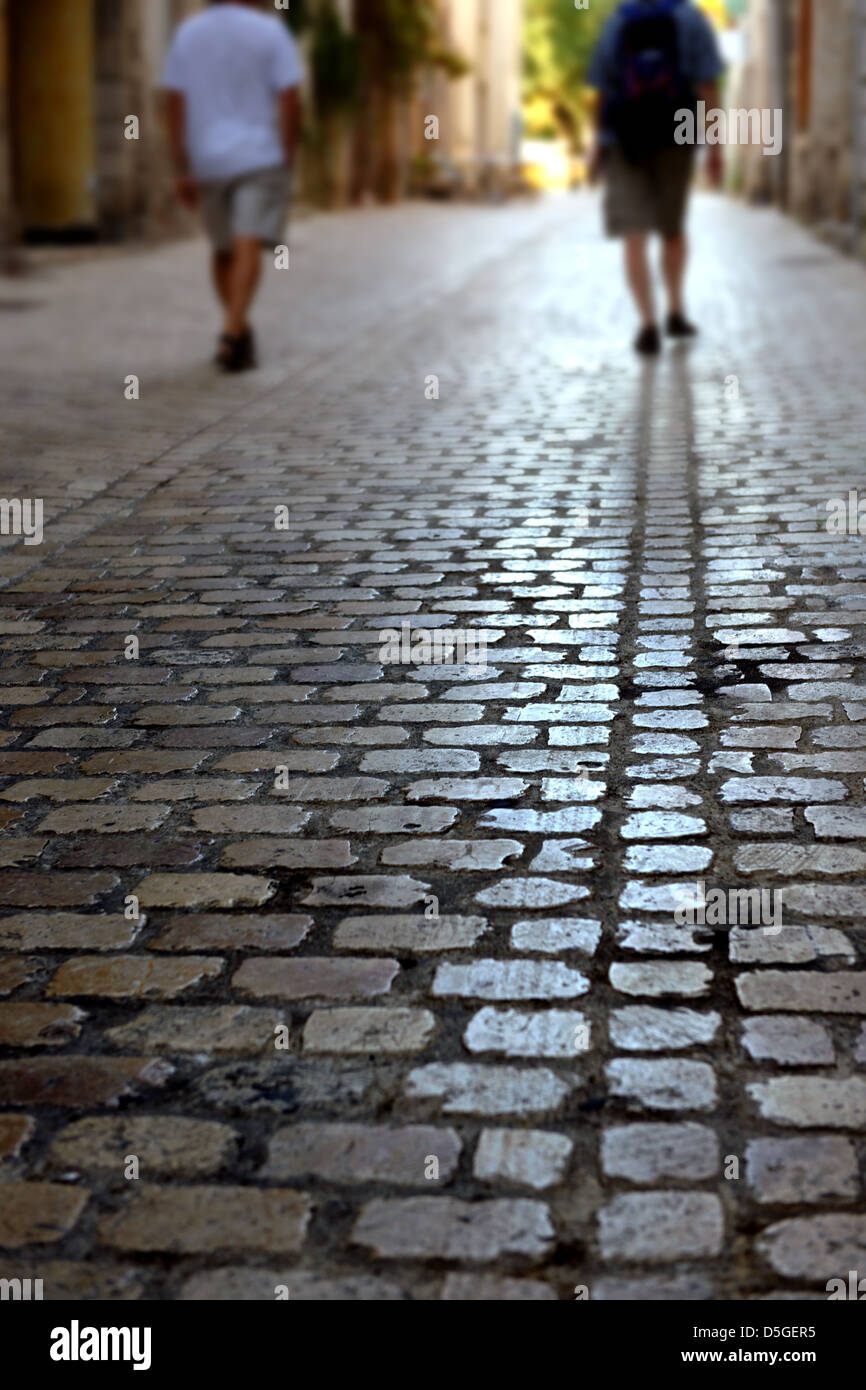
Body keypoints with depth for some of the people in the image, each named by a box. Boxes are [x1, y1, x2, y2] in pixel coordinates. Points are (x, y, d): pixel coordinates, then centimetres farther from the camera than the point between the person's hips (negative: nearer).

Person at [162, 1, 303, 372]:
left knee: (224, 250, 17)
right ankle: (232, 334, -25)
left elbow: (174, 104, 1)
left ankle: (238, 331, 28)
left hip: (208, 161, 4)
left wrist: (181, 170, 2)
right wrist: (288, 160, 0)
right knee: (249, 247, -11)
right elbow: (290, 101, -9)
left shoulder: (187, 33, 5)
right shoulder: (270, 30, -3)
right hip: (262, 157, -4)